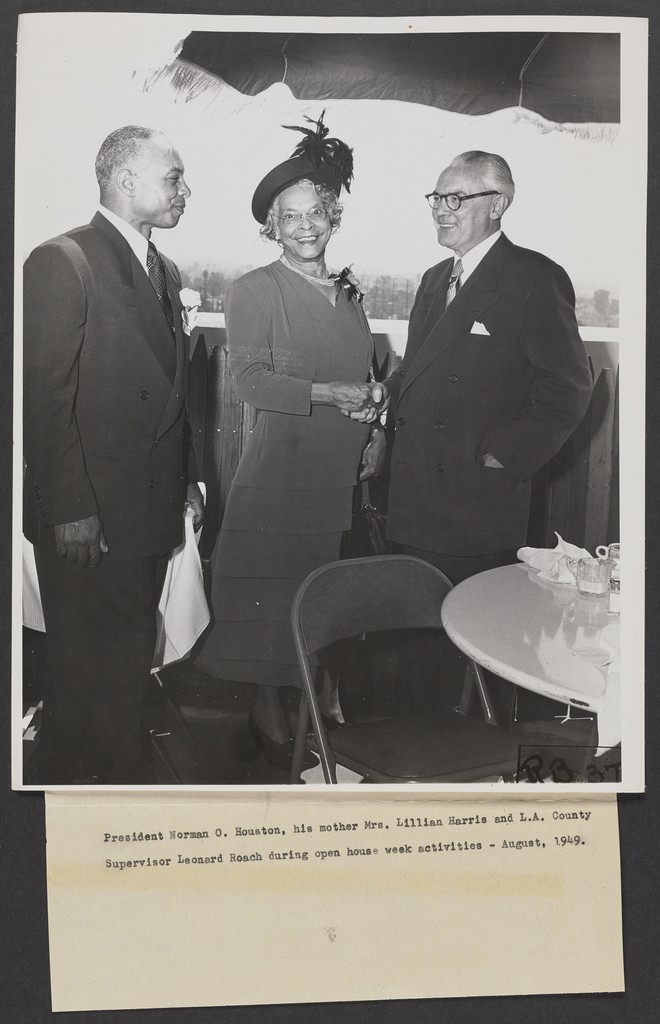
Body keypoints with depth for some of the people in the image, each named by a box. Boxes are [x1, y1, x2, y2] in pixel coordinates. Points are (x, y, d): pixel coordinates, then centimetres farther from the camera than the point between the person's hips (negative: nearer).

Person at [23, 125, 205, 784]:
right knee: (87, 670, 5)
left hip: (153, 509, 8)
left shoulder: (165, 272, 15)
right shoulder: (61, 262, -11)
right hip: (87, 520, -8)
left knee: (130, 663, 18)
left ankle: (122, 775, 32)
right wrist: (69, 511, -17)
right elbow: (44, 396, -15)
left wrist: (187, 479, 14)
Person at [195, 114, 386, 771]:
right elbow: (249, 379, -14)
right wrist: (329, 393, -21)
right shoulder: (254, 291, -3)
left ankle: (327, 696, 23)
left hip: (345, 472, 6)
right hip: (281, 466, -6)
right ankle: (269, 717, 13)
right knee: (272, 589, 0)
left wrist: (373, 427, 7)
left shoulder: (347, 293, 17)